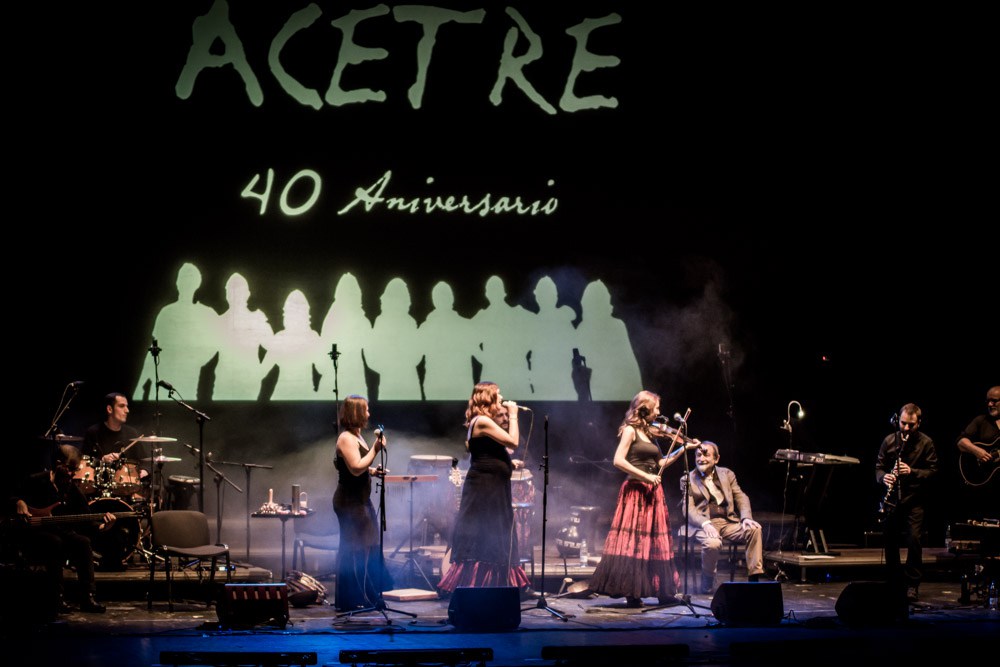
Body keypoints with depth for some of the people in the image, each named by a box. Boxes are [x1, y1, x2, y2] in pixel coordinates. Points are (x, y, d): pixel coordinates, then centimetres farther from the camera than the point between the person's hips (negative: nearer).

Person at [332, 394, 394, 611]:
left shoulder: (356, 436, 15)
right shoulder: (346, 438, -17)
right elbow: (356, 468, -26)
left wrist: (373, 470, 13)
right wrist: (375, 449, -24)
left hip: (360, 500, 11)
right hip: (350, 502, -11)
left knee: (369, 546, 17)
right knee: (353, 550, -6)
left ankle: (369, 593, 28)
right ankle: (350, 600, -1)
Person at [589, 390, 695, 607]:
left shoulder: (650, 433, 15)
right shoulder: (630, 430, -6)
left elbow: (661, 463, 15)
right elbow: (618, 461, -16)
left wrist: (683, 448, 11)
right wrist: (645, 476, -20)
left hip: (652, 493, 8)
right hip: (635, 491, -8)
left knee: (655, 543, 10)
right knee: (633, 541, -8)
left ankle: (663, 591, 14)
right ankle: (631, 592, -6)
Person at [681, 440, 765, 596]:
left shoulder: (727, 474, 18)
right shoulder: (688, 479, 7)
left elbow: (741, 497, 11)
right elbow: (688, 509, -5)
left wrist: (746, 517, -10)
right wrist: (705, 524, -24)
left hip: (728, 523, 4)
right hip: (703, 525, -3)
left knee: (754, 529, -24)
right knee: (713, 543, -36)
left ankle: (754, 577, -19)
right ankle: (707, 583, -9)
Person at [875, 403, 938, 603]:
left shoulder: (926, 443, -1)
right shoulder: (889, 440, 6)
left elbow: (933, 471, -3)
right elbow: (878, 466, 10)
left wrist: (913, 472, -19)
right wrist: (883, 477, -12)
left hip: (914, 501, -3)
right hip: (891, 500, 3)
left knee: (914, 540, -12)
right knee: (890, 541, 5)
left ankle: (912, 585, -2)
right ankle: (894, 584, 18)